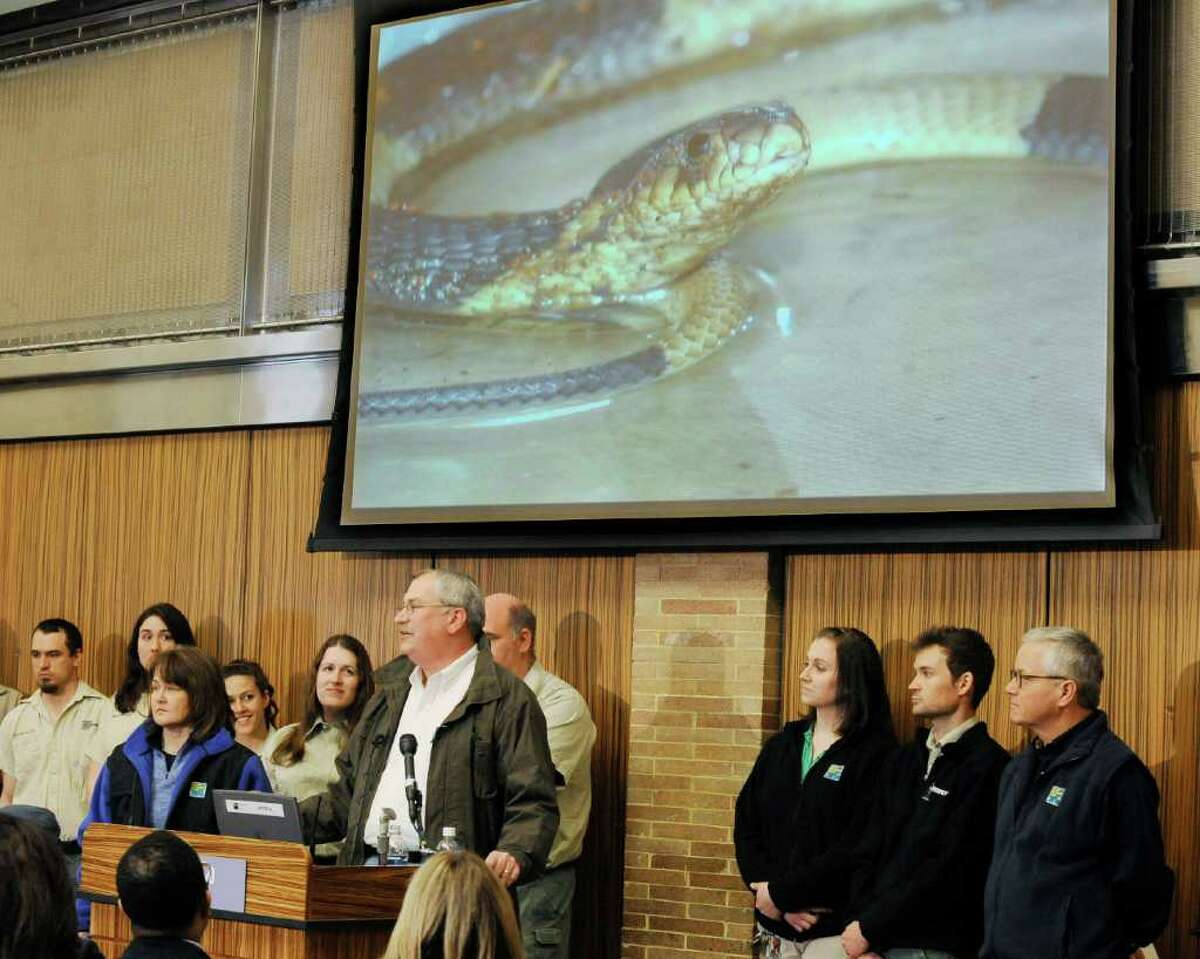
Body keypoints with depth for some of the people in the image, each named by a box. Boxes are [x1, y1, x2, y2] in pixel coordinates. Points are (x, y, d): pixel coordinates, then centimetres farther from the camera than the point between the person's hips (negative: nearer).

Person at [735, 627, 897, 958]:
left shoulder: (875, 754, -8)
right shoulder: (781, 745, 11)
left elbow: (857, 847, -16)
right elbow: (746, 825, 5)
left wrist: (782, 894, -13)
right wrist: (765, 888, -11)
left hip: (834, 929, -5)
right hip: (774, 924, 5)